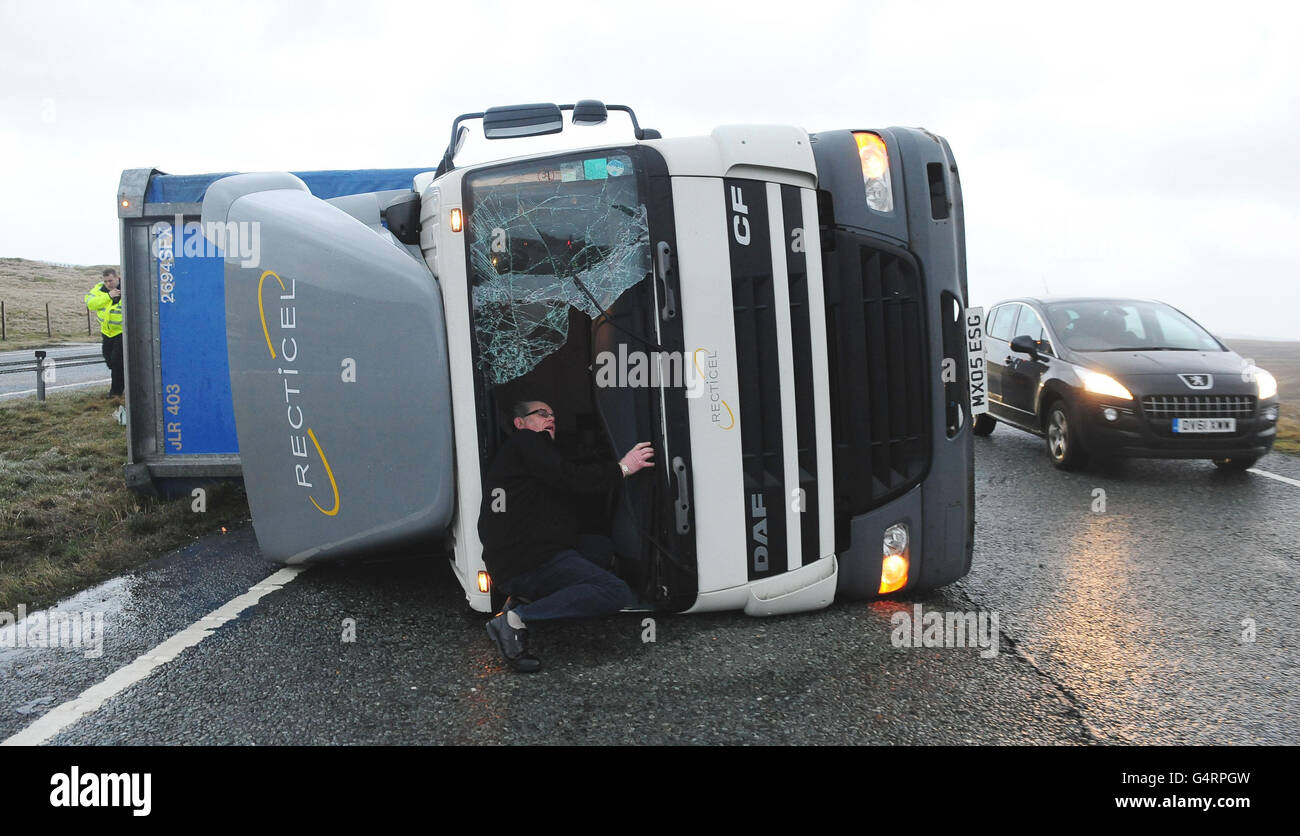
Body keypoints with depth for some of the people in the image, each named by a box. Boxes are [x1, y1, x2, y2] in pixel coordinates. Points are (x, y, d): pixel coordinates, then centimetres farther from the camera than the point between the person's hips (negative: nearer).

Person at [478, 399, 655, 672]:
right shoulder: (526, 441, 1)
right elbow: (569, 479, -12)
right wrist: (621, 469, -1)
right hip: (526, 561, -10)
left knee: (604, 546, 19)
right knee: (618, 594, -15)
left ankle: (525, 597, 3)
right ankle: (516, 618, -19)